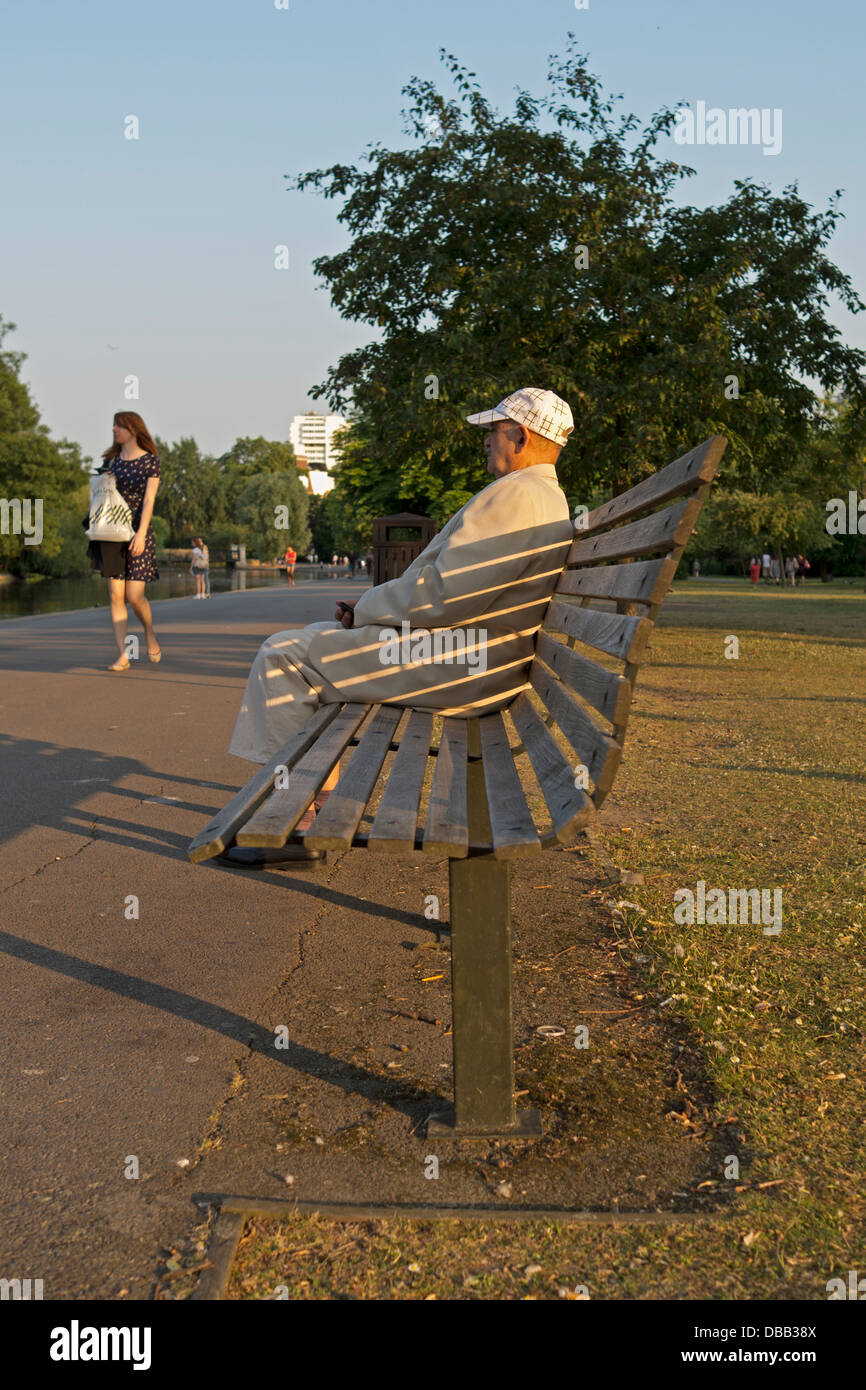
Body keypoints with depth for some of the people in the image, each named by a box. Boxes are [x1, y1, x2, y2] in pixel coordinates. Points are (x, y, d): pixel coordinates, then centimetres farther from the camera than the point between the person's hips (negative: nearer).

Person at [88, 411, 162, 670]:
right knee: (115, 596, -3)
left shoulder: (150, 460, -1)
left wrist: (141, 534, -17)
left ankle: (150, 635, 21)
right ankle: (122, 656, -2)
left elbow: (149, 500, -9)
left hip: (138, 533, -4)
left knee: (134, 596, -9)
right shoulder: (111, 460, 11)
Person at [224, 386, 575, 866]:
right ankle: (321, 799, 19)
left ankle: (297, 822, -3)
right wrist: (373, 605, 12)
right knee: (313, 640, 22)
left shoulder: (515, 496, -18)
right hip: (471, 657, 11)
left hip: (451, 665, -11)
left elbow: (442, 593, -24)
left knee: (283, 655, -7)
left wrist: (365, 609, -7)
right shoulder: (548, 498, 17)